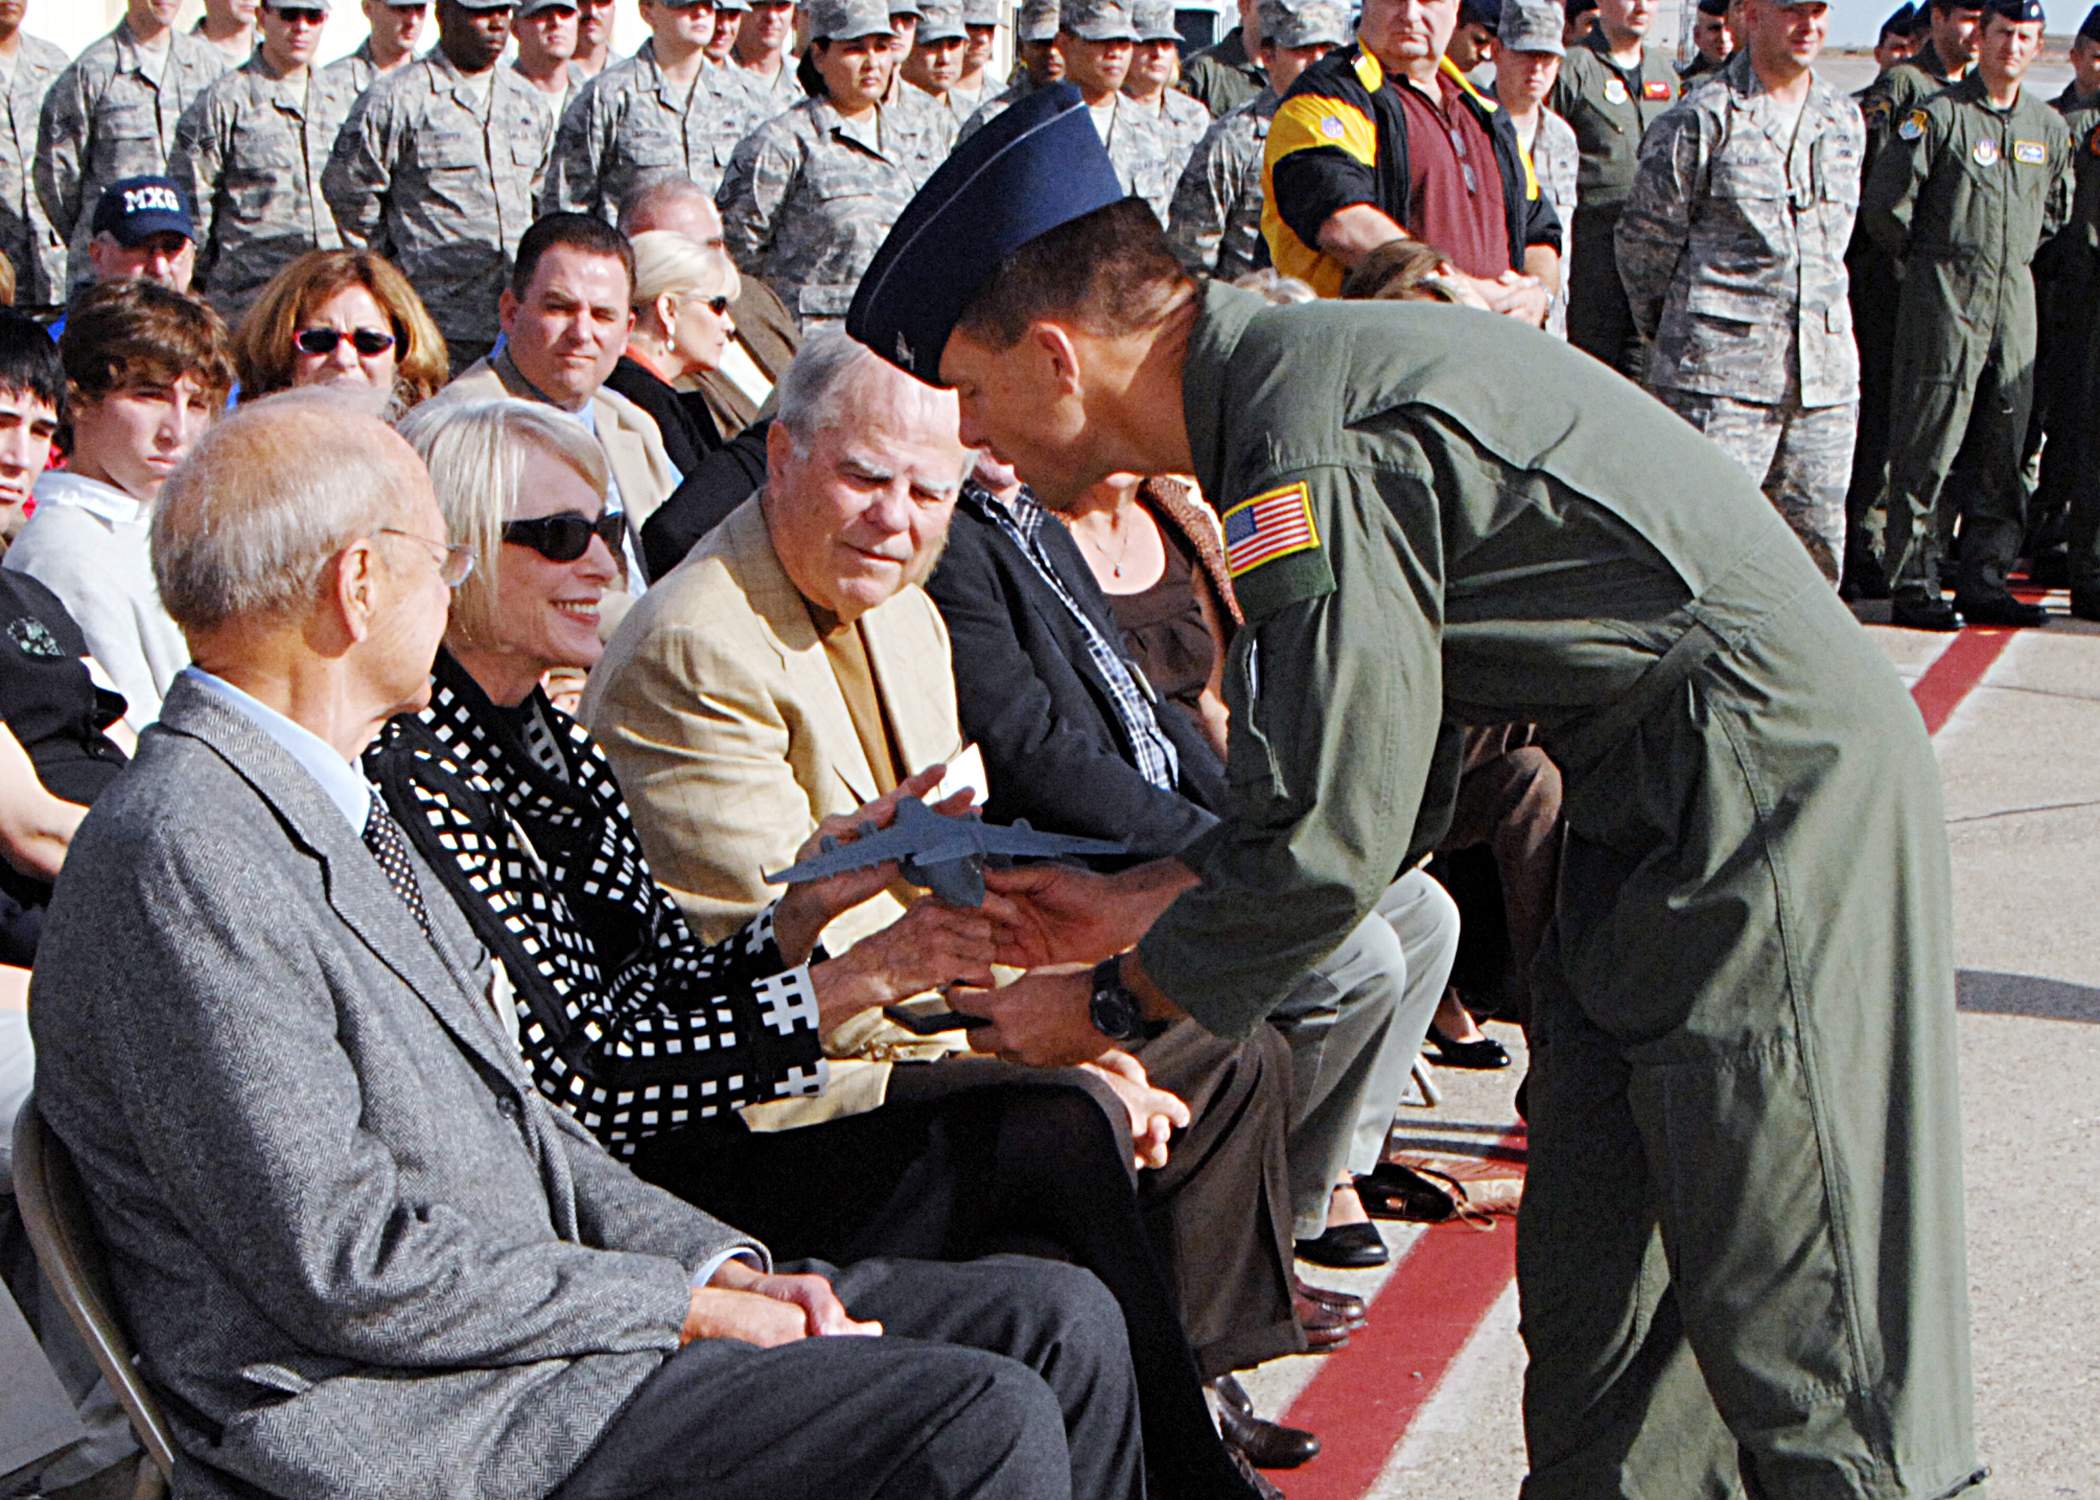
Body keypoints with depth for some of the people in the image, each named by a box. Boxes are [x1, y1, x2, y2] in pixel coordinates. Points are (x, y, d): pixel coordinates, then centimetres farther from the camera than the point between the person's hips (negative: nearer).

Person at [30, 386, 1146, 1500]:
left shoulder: (344, 811, 15)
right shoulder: (177, 862, -18)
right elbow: (351, 1271, -21)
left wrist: (726, 1263, 2)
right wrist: (690, 1305, -13)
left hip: (532, 1314, 10)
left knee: (1060, 1322, 2)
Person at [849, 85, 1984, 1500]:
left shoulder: (1316, 458, -22)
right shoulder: (1293, 368, 9)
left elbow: (1327, 845, -19)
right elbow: (1368, 771, 15)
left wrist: (1105, 1002, -4)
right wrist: (1141, 903, 14)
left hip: (1768, 784, -10)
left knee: (1788, 1303, -7)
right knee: (1590, 1286, 12)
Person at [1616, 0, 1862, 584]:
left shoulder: (1846, 122, 14)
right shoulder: (1703, 119, -5)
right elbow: (1644, 239, 1)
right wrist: (1670, 334, 10)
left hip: (1824, 376, 6)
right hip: (1721, 374, -6)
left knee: (1818, 551, 7)